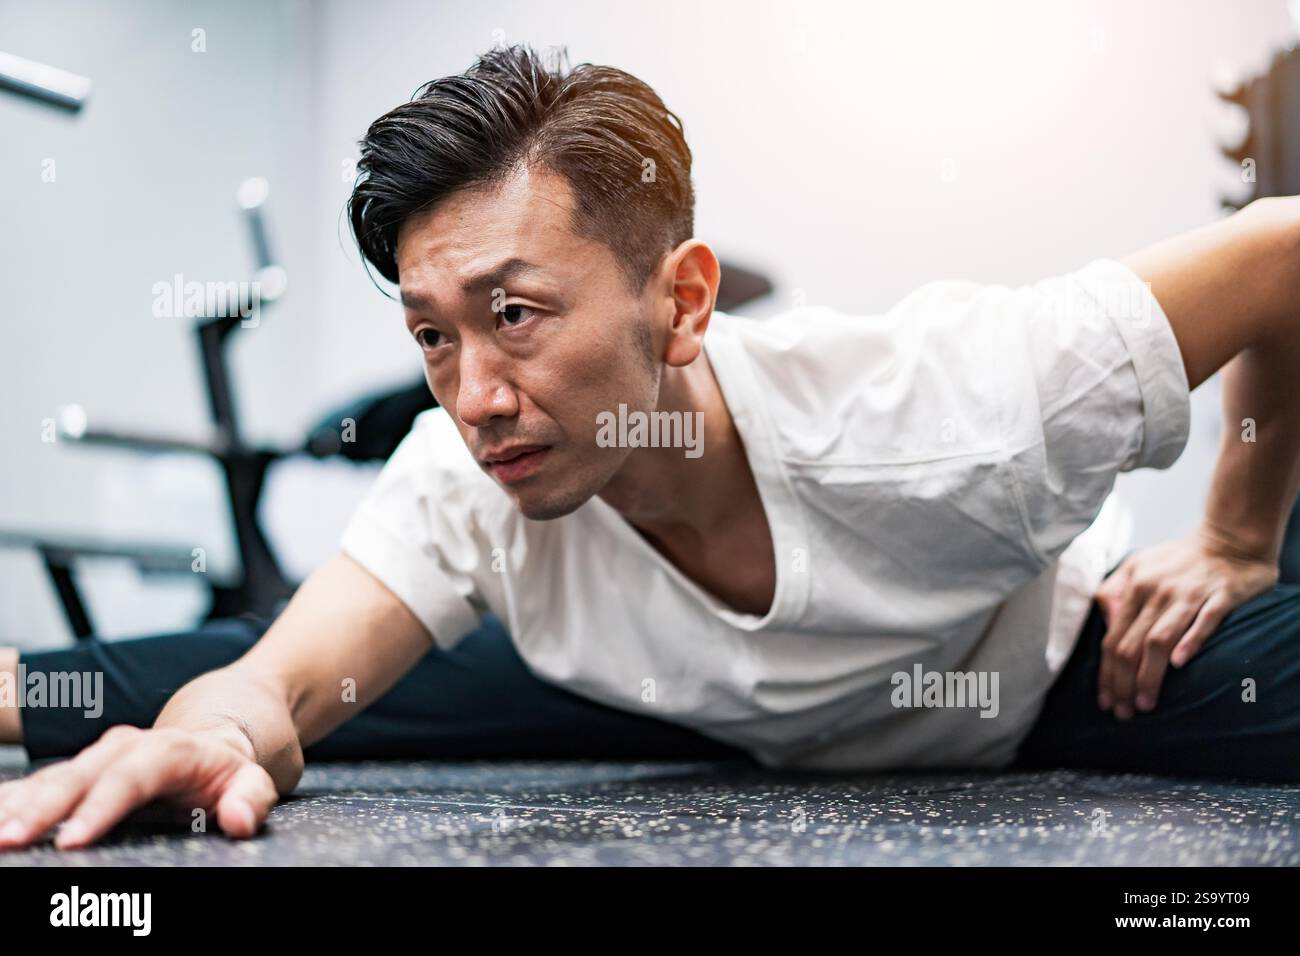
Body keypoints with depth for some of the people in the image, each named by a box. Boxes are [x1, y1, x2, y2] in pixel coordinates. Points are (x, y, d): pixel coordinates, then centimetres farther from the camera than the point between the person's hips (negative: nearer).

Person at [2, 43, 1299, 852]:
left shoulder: (938, 414, -40)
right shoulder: (464, 478, -27)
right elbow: (286, 677, -33)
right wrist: (224, 722, -58)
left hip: (1062, 674, -1)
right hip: (734, 729, 2)